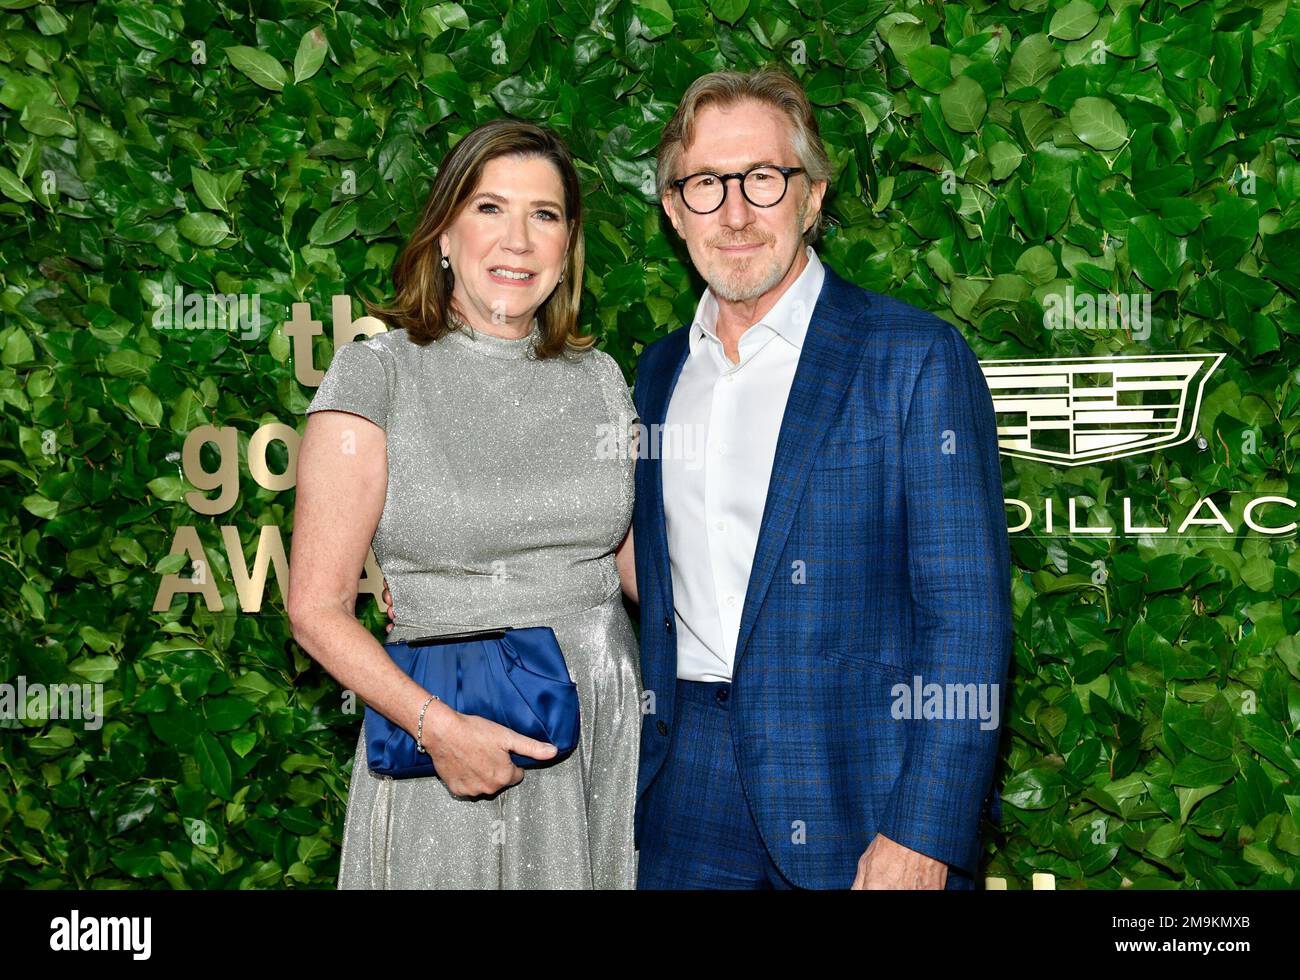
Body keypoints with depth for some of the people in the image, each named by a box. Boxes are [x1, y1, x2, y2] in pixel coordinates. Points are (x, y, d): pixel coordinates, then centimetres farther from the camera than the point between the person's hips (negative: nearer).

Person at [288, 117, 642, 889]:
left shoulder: (598, 378, 6)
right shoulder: (377, 373, -7)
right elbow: (317, 607, -9)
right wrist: (437, 727, -21)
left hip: (609, 738, 4)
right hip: (450, 749, -4)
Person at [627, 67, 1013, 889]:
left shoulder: (916, 358, -8)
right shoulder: (660, 370, 11)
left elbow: (967, 614, -12)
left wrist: (922, 835, -17)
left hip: (860, 789, -4)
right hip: (688, 784, 5)